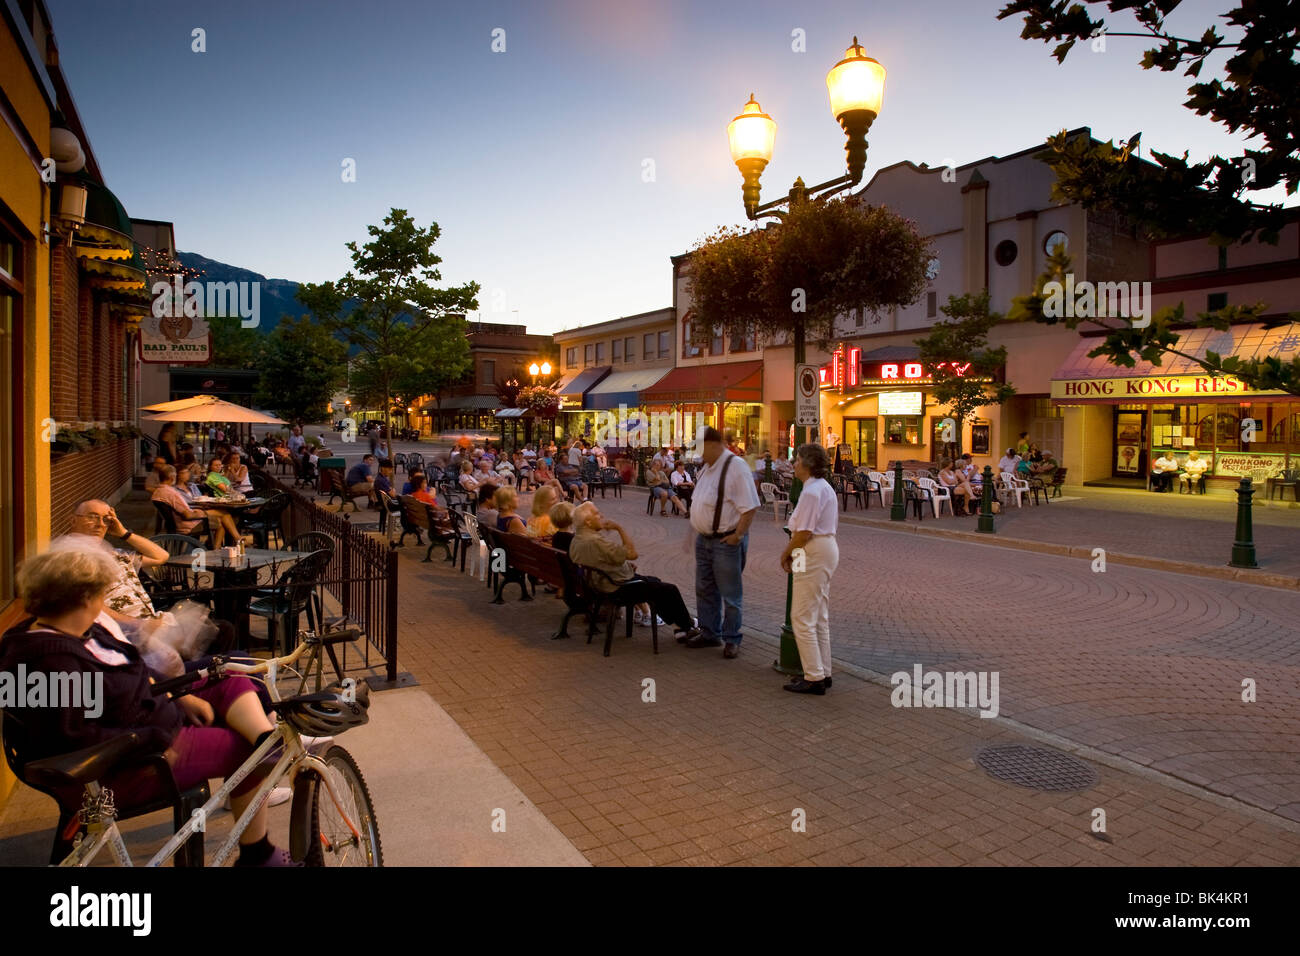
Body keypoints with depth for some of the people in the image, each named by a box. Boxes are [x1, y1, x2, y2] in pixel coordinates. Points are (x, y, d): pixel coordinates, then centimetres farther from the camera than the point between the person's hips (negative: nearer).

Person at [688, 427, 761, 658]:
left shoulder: (735, 467, -18)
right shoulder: (706, 468, 11)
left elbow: (750, 507, -20)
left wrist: (737, 536, -20)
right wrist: (698, 529, 14)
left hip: (726, 542, -9)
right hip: (703, 539, 9)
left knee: (730, 594, 3)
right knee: (705, 589, 18)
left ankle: (732, 640, 17)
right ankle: (709, 633, 33)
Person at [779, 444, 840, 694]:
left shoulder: (811, 491, -18)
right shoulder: (825, 487, 15)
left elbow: (804, 532, -22)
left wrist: (786, 553, -6)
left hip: (814, 554, -11)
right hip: (828, 548, 11)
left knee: (803, 618, -4)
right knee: (819, 617, 17)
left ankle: (814, 678, 0)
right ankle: (823, 673, 24)